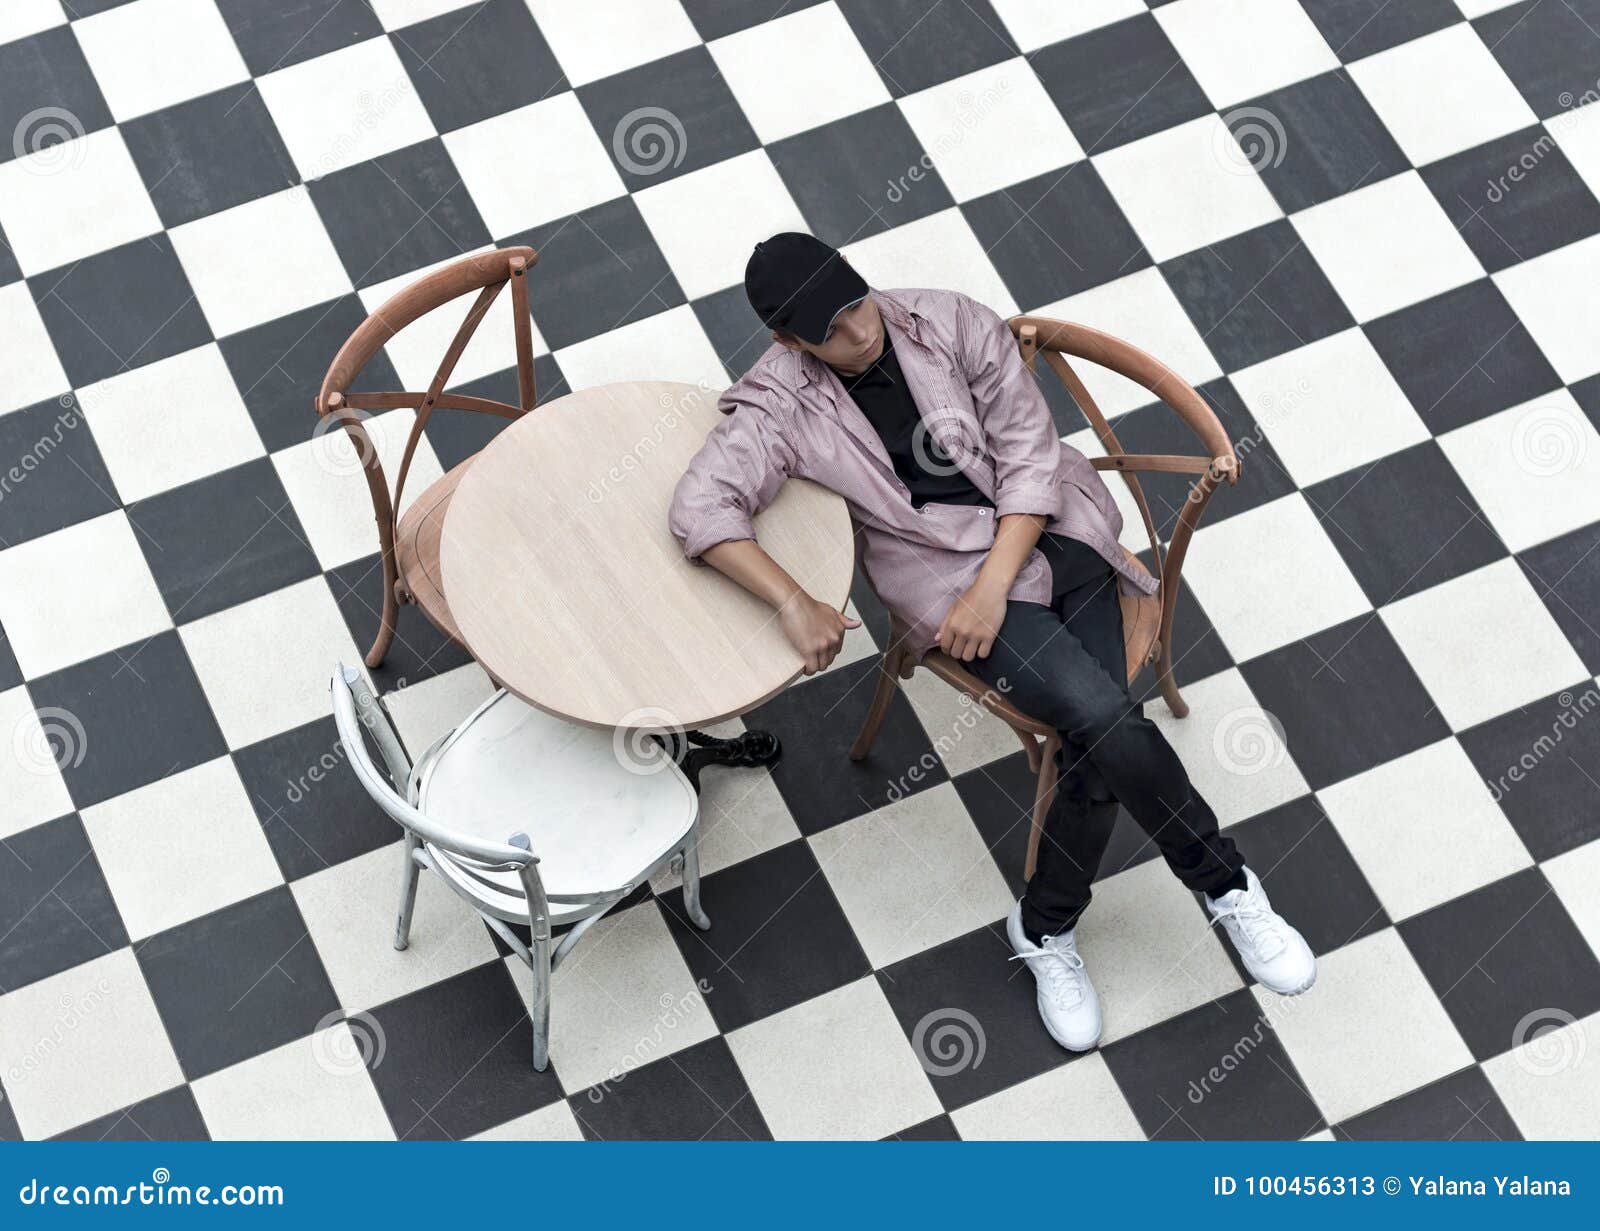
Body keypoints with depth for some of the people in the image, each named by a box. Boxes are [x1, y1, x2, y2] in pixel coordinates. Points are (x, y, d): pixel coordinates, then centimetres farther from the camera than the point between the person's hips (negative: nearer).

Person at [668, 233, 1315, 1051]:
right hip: (947, 574, -2)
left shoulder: (952, 323, -6)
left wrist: (992, 586, -15)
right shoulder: (784, 406, -9)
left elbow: (1030, 454, -5)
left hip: (1050, 531, 2)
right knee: (1105, 717, -25)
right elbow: (702, 508, -21)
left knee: (1099, 749, -17)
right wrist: (794, 604, -33)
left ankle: (1046, 932, 9)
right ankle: (1228, 888, -3)